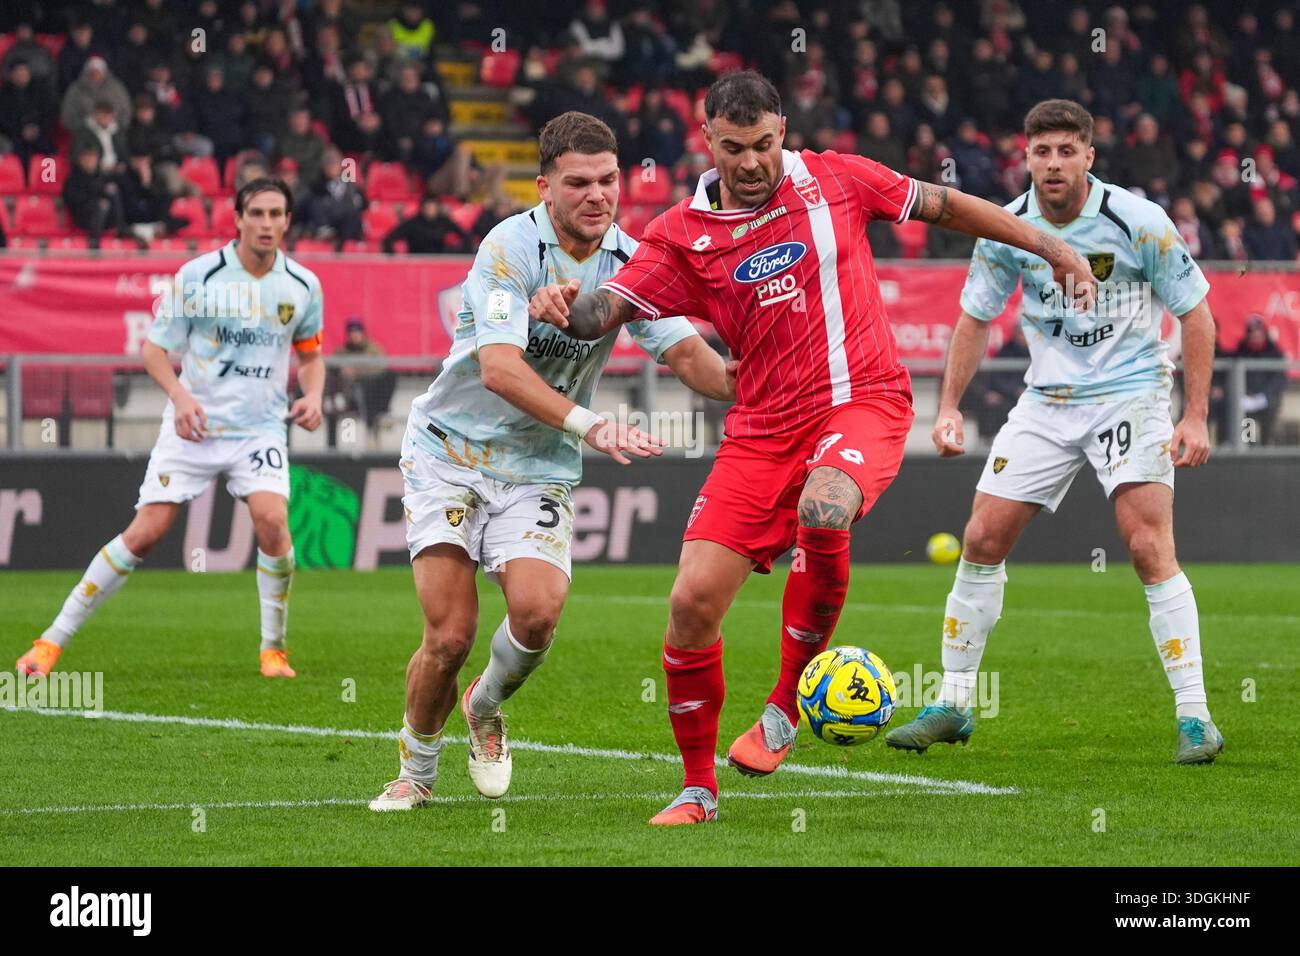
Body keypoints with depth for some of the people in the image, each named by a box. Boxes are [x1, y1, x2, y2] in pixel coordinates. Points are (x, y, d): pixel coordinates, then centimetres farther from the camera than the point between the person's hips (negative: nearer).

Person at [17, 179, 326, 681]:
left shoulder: (303, 285, 2)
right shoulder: (197, 275, -7)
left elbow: (311, 352, 17)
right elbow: (154, 347, -2)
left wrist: (312, 395, -3)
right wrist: (180, 394, -19)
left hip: (259, 427, 2)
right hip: (193, 426, -2)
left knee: (272, 520, -23)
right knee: (145, 531, -9)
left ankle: (273, 649, -3)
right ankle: (52, 641, 1)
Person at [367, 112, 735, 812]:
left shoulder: (630, 262, -2)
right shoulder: (510, 246, -18)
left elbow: (688, 355, -9)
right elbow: (499, 367, -29)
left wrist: (738, 379, -32)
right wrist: (588, 424, -41)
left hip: (541, 468, 3)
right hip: (451, 449, -3)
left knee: (537, 610, -21)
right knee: (450, 635, -11)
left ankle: (486, 706, 13)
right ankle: (416, 770, 17)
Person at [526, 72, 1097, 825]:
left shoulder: (835, 180, 2)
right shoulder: (683, 233, 4)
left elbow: (945, 205, 13)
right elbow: (609, 309, -4)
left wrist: (1050, 247, 14)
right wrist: (565, 306, -28)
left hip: (862, 401, -3)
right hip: (764, 426, 3)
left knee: (822, 513, -36)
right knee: (693, 602, -7)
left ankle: (785, 711, -17)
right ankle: (699, 788, 13)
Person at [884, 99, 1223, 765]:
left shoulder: (1138, 222, -15)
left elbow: (1195, 312, -7)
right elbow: (976, 316, 11)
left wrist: (1196, 417, -12)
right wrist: (948, 406, 1)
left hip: (1130, 394, -4)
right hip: (1047, 402, 4)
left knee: (1149, 548, -19)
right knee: (983, 538, -1)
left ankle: (1194, 717, -12)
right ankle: (953, 706, 13)